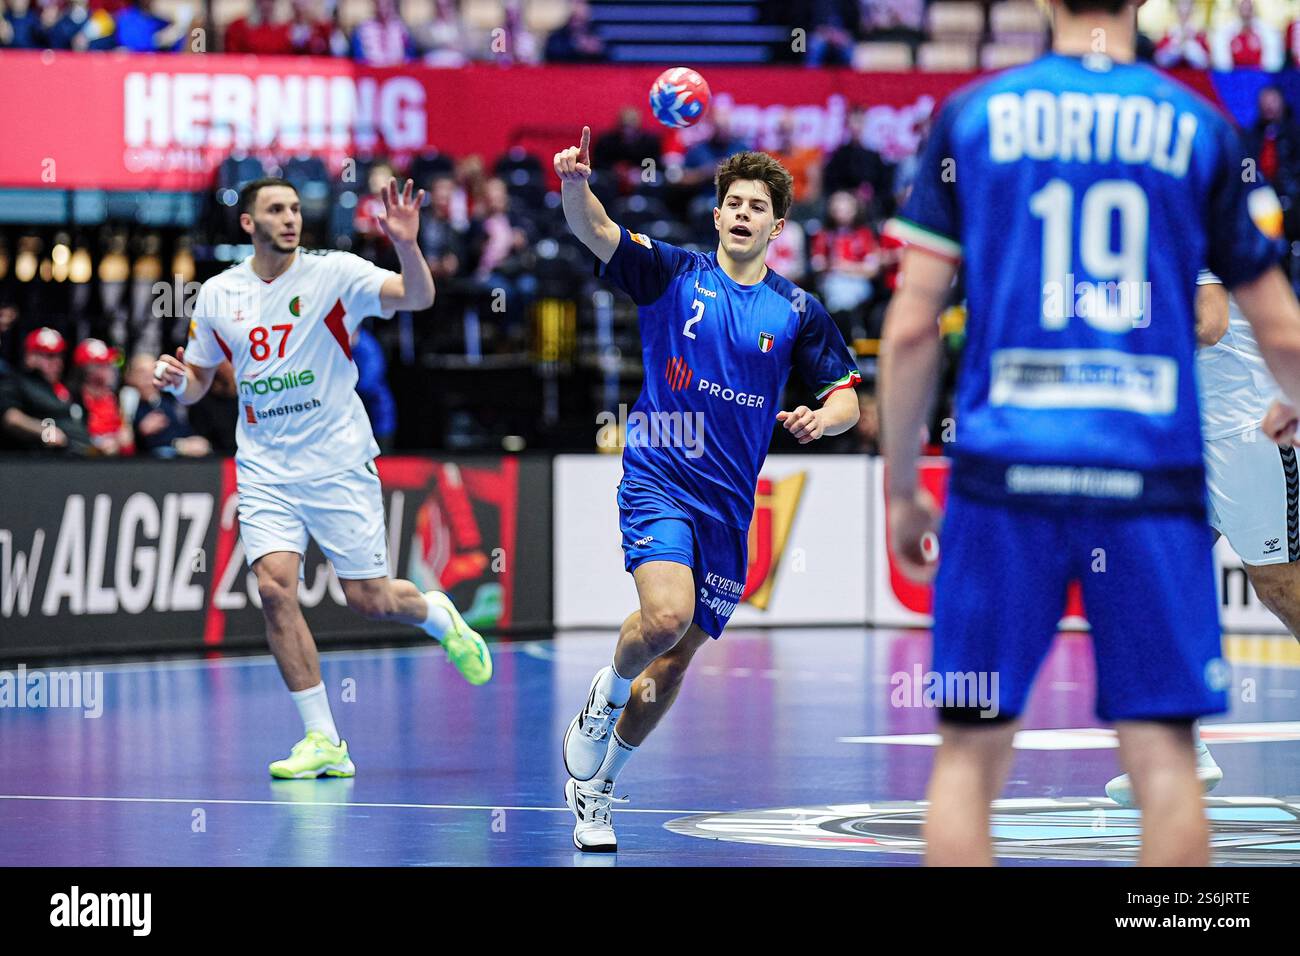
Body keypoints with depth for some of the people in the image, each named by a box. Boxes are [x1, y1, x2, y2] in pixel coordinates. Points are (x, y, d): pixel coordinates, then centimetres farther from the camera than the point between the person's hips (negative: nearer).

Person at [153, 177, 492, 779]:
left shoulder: (334, 273, -7)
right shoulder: (217, 294, 4)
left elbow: (418, 297, -19)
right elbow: (197, 381, 15)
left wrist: (407, 247, -37)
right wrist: (174, 380, -7)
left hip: (338, 464, -2)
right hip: (264, 470, 2)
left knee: (370, 601, -1)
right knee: (274, 587, -17)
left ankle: (437, 615, 38)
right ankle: (324, 742, -8)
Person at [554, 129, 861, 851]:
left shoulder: (798, 311, 6)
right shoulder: (673, 273, 0)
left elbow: (846, 397, 9)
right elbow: (595, 231, -15)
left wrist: (822, 419, -14)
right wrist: (576, 184, -36)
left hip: (730, 501, 4)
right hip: (658, 481, -3)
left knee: (678, 657, 7)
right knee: (665, 616, -28)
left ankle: (598, 786, 25)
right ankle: (607, 694, 5)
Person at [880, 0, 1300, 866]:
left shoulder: (971, 117, 5)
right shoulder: (1199, 129, 6)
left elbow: (912, 327, 3)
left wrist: (900, 488, 13)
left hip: (1004, 470, 0)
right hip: (1151, 471, 0)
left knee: (971, 754, 6)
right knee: (1163, 753, 2)